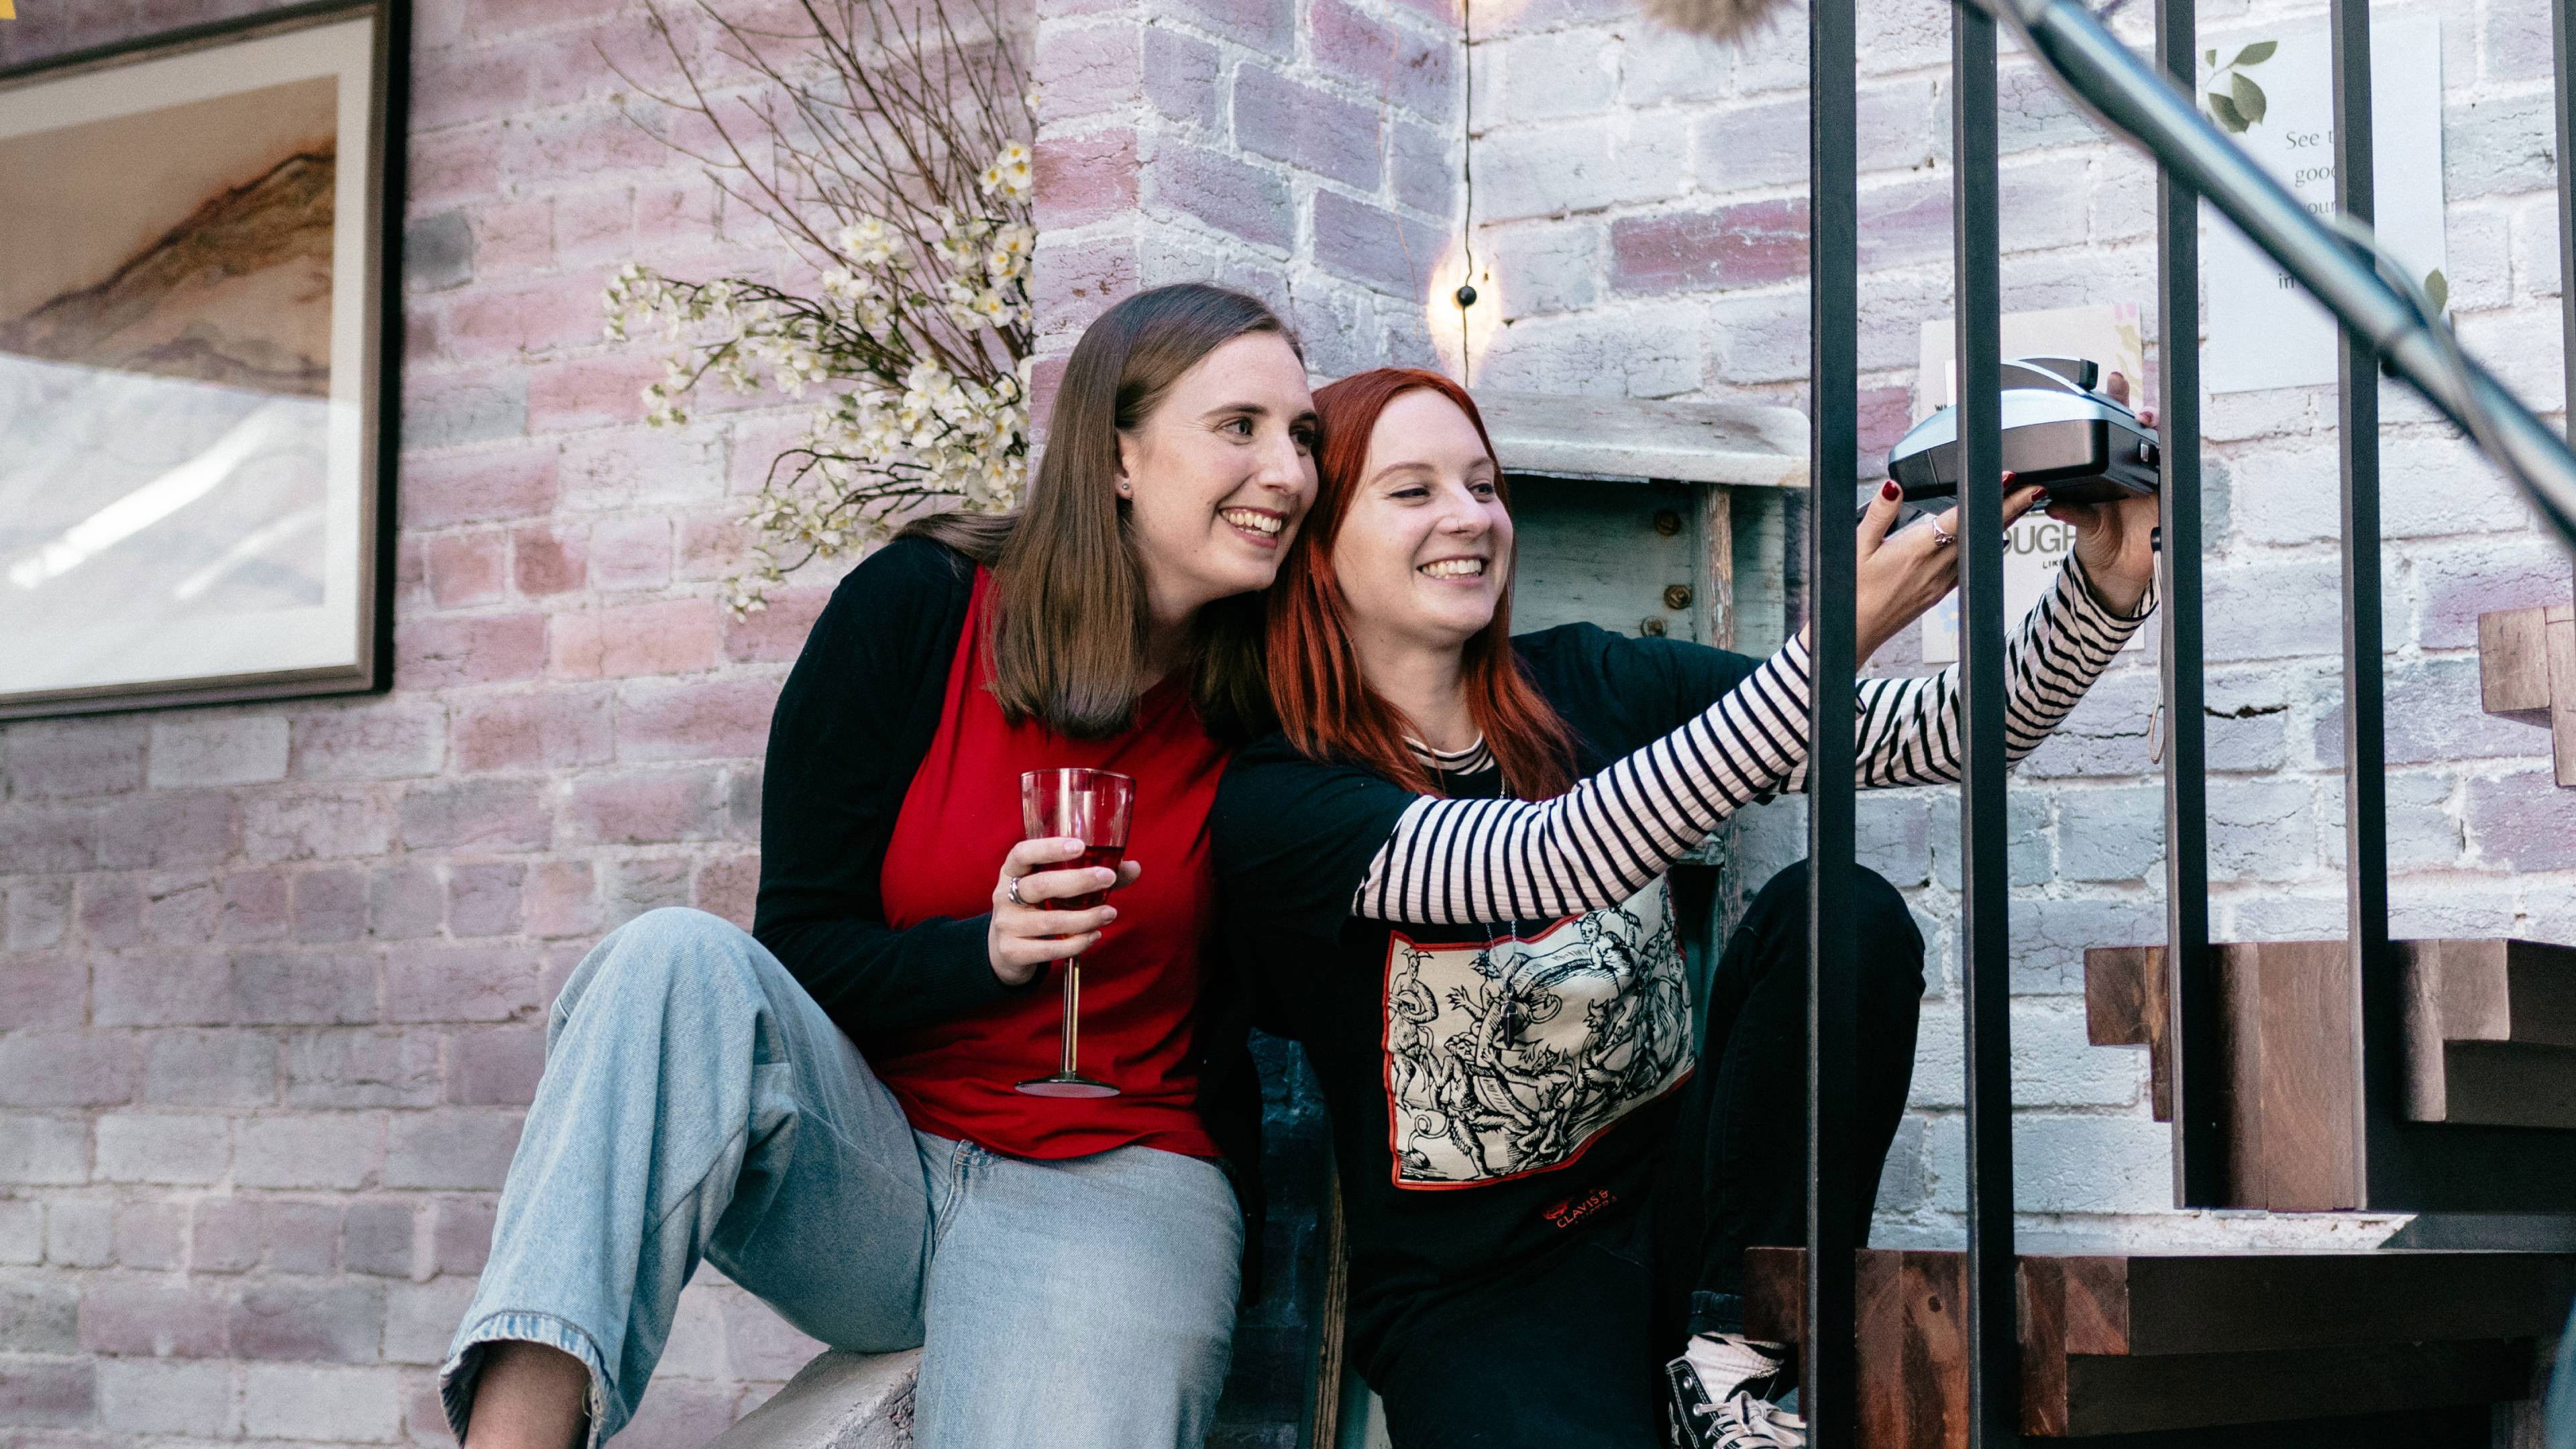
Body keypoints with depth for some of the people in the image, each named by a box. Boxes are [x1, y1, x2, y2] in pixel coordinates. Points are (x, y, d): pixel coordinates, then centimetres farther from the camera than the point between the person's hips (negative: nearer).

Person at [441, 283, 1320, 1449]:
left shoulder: (1269, 700, -1)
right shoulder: (916, 609, -4)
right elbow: (800, 948, -5)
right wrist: (988, 951, -21)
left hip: (1108, 1180, 0)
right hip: (865, 1160, 1)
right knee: (682, 961, -30)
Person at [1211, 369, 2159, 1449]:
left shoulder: (1594, 689, 2)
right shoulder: (1277, 804, -12)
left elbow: (1954, 730, -2)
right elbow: (1559, 861, -30)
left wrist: (2106, 585, -21)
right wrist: (1834, 639, -37)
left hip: (1676, 1194, 6)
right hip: (1484, 1282, -6)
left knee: (1842, 914, -19)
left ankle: (1736, 1358, -10)